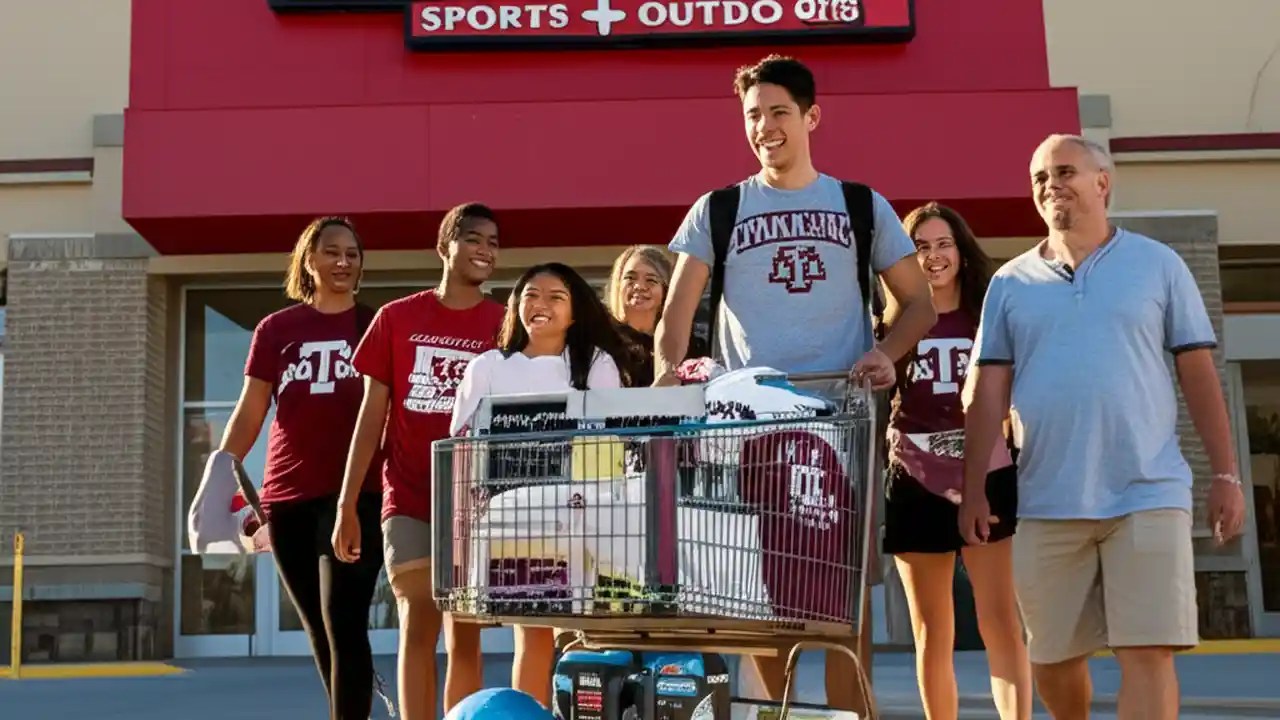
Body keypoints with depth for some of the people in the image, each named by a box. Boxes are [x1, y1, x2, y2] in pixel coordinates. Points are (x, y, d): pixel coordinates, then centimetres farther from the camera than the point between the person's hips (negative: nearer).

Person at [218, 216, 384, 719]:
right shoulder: (275, 329, 10)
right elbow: (249, 413, 9)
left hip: (357, 494, -3)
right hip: (288, 496, 3)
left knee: (343, 622, -14)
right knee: (320, 631, 11)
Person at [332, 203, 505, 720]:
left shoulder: (504, 326, 3)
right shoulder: (397, 318, 5)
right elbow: (371, 415, 6)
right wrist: (347, 506, 1)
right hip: (409, 498, -1)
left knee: (464, 637, 5)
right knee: (418, 624, -9)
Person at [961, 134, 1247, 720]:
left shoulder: (1158, 264, 6)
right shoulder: (1011, 282, 8)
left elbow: (1198, 373, 5)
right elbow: (988, 391, 6)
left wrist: (1226, 475, 0)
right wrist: (974, 490, 0)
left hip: (1148, 495, -2)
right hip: (1046, 504, 2)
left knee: (1148, 654, -7)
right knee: (1052, 659, 10)